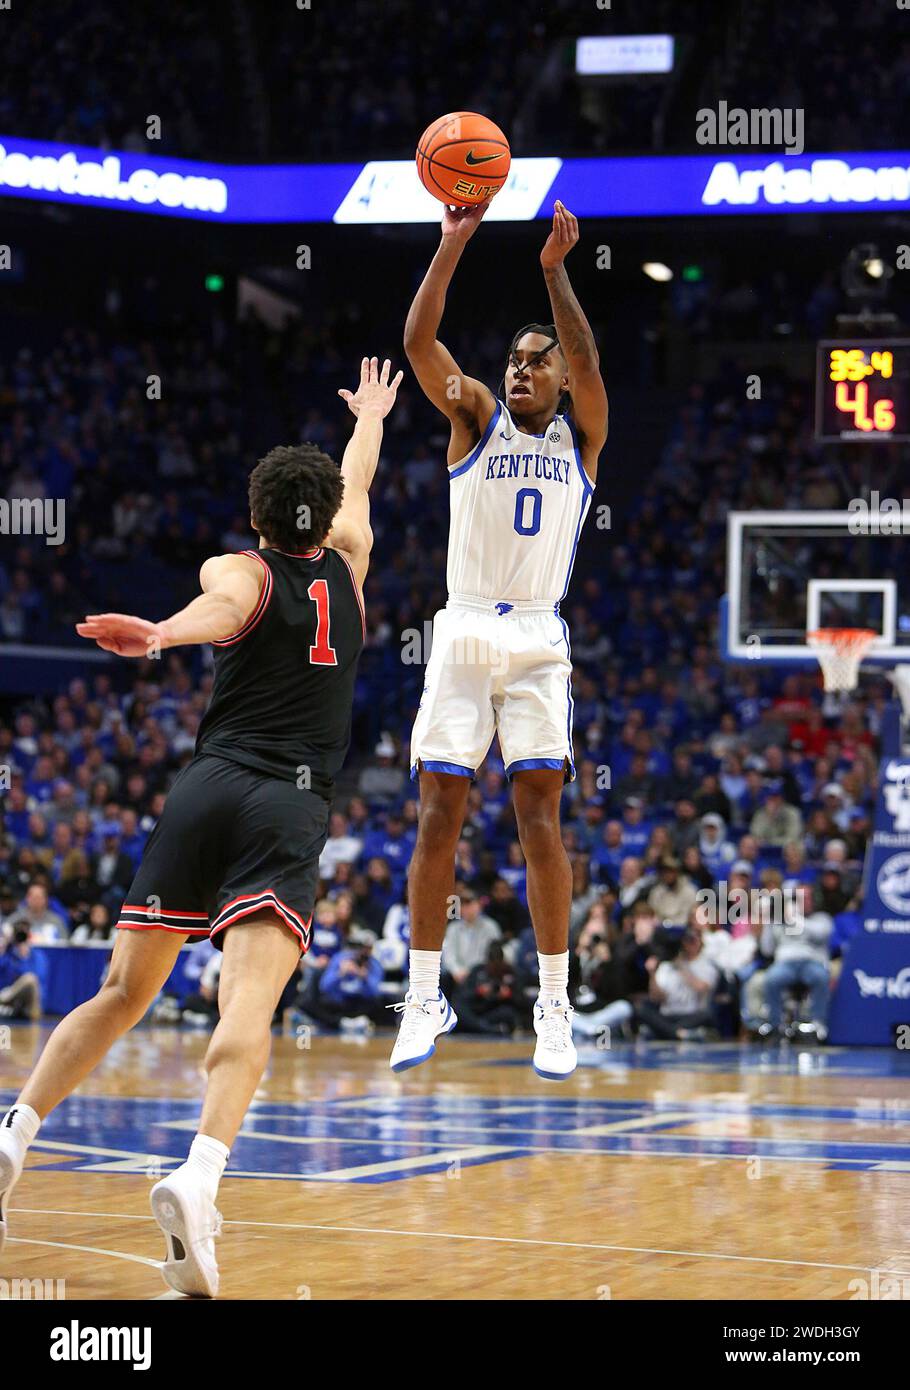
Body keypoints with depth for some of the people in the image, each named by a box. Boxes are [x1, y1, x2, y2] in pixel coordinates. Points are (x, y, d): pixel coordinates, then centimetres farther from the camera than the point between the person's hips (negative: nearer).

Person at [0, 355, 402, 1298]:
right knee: (247, 1007, -19)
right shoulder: (346, 566, 17)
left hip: (205, 789, 1)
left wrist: (158, 635, -39)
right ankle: (198, 1178, -40)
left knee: (123, 992, 14)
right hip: (290, 804, -1)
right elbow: (355, 486, 39)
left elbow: (223, 610, -18)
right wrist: (369, 416, 59)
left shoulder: (237, 571, 9)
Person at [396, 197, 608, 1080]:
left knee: (539, 815, -7)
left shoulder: (580, 435, 7)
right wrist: (451, 248, -17)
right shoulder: (477, 419, 8)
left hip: (538, 642, 0)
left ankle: (553, 1005, -1)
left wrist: (555, 270, -23)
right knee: (439, 816, -2)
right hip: (463, 634, 1)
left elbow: (586, 361, -13)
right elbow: (419, 343, -7)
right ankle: (424, 998, 6)